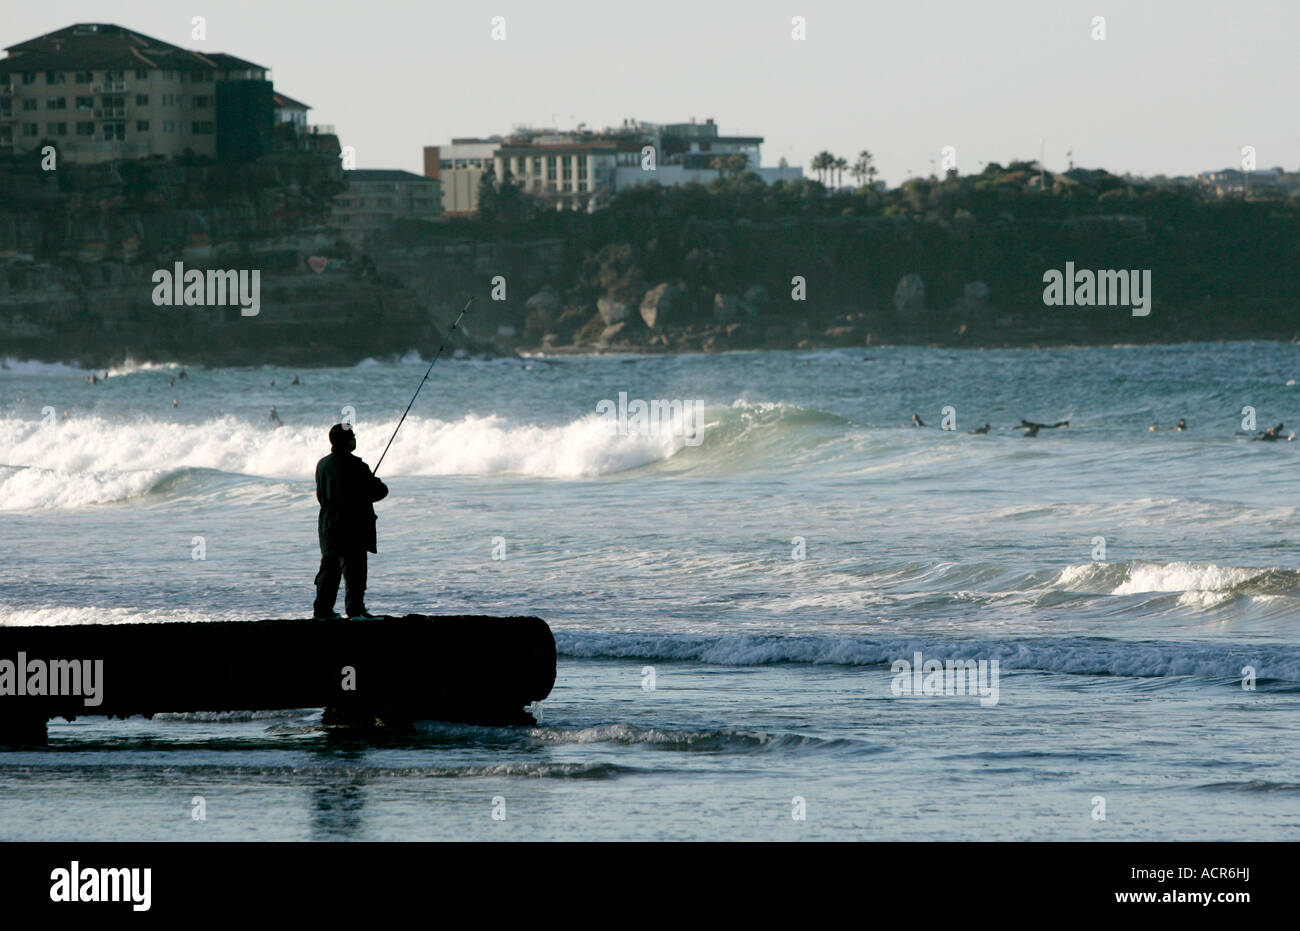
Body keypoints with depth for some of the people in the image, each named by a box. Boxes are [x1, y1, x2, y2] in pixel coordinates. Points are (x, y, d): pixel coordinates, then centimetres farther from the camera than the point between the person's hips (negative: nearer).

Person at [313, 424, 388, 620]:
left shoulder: (323, 464, 8)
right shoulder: (354, 465, -15)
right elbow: (379, 491, -10)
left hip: (328, 526, 7)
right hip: (353, 527, -7)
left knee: (329, 570, 13)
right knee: (354, 569, -5)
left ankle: (322, 610, 14)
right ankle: (356, 609, -9)